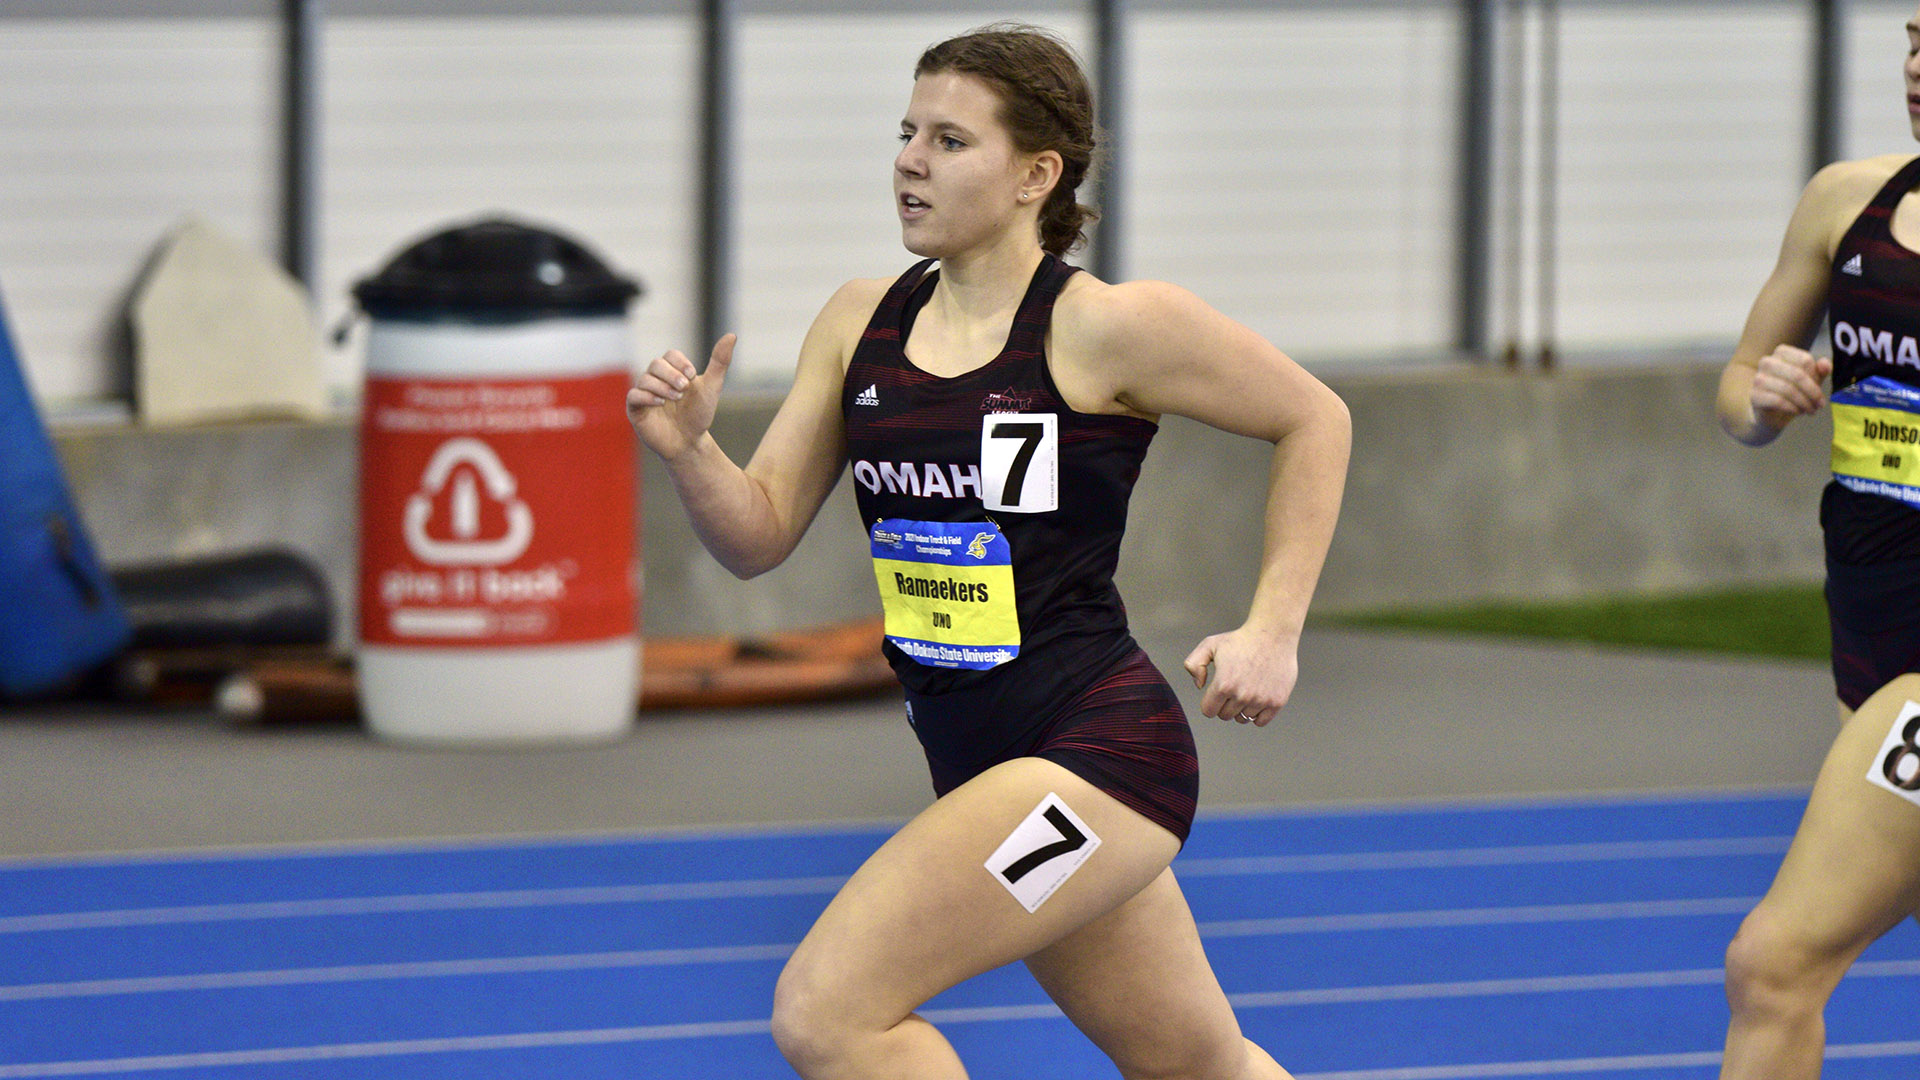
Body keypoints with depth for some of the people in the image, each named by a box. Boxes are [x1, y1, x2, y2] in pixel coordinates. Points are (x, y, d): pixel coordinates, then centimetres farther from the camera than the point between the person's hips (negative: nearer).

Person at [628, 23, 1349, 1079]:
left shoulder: (1109, 328, -12)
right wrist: (687, 450, -14)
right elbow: (759, 535, 7)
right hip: (978, 760, 8)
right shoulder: (860, 324, 5)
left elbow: (1312, 418, 0)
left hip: (1094, 749, -8)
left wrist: (1271, 628, -5)